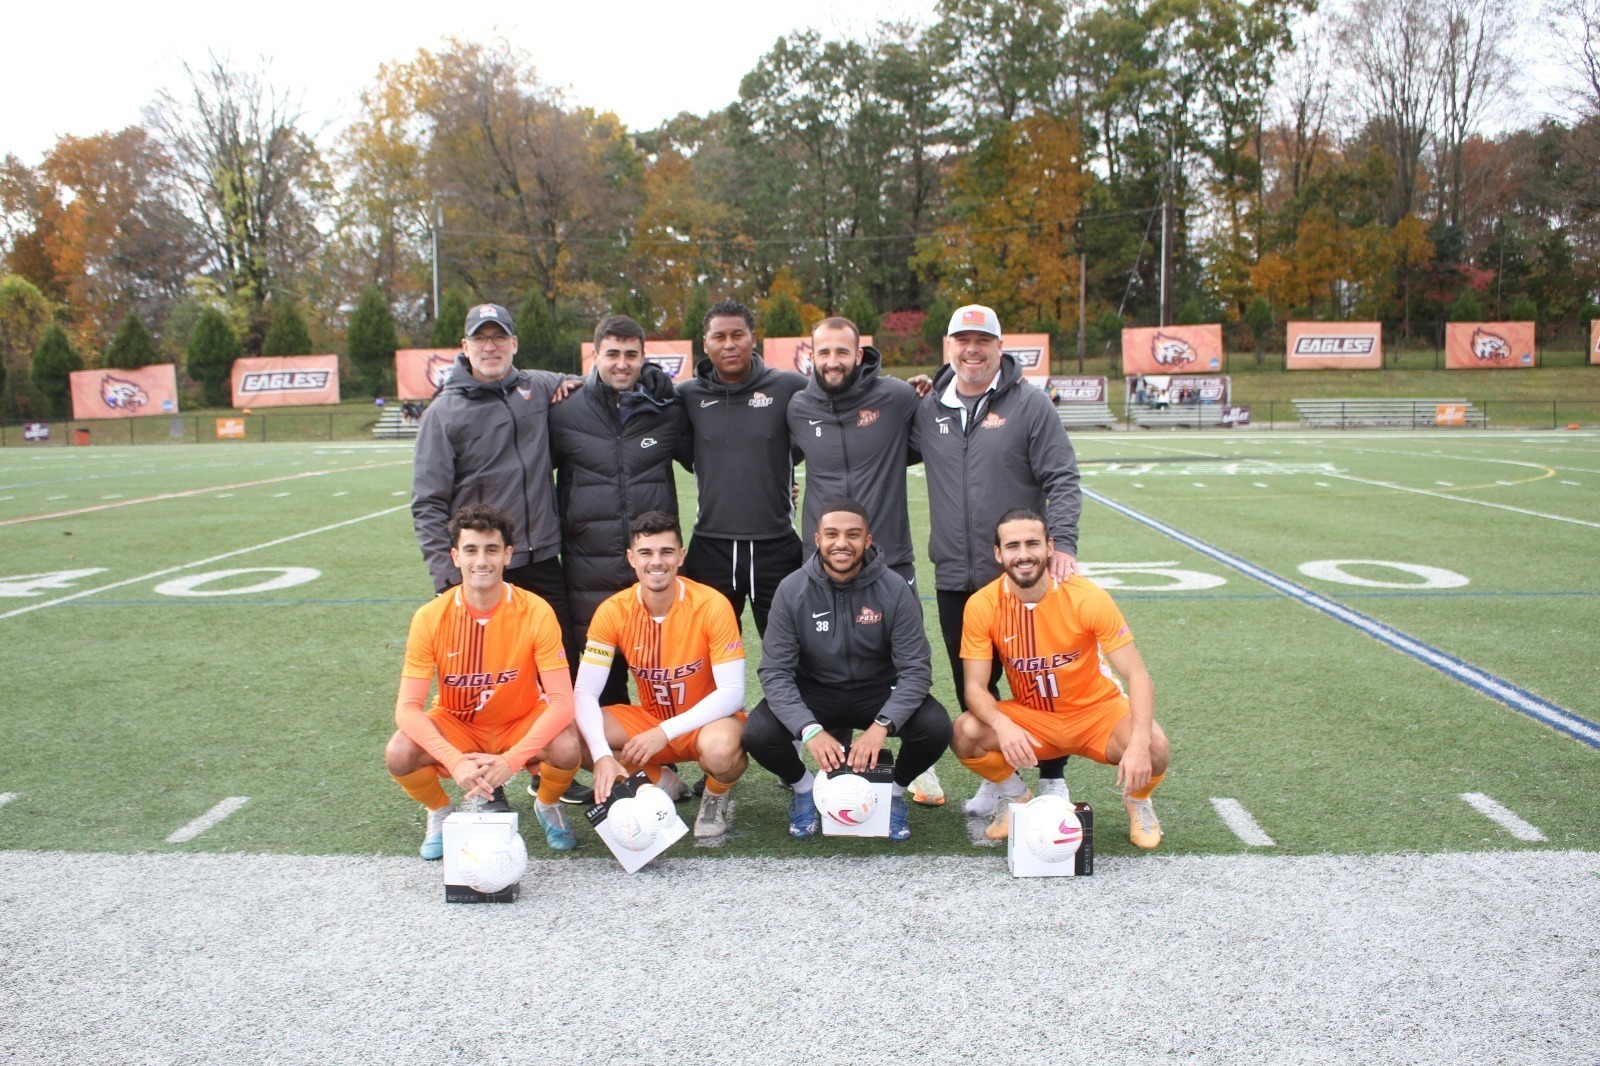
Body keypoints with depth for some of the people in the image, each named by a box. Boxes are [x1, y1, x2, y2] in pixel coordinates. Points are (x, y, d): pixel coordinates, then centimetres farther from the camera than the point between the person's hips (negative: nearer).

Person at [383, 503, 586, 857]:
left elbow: (561, 701, -23)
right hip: (457, 725, 1)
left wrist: (510, 761, -35)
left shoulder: (535, 612, -19)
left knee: (566, 748, -32)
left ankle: (547, 807, 5)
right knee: (399, 754, -28)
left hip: (521, 725, -1)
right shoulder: (431, 617, -17)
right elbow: (406, 708, -20)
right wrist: (455, 761, -36)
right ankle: (440, 814, 6)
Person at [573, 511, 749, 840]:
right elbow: (585, 693, -14)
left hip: (707, 721, -3)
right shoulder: (613, 611, -11)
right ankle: (660, 782, 5)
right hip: (649, 720, 4)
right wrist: (602, 755, -32)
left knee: (718, 747, -39)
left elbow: (732, 693, -22)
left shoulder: (711, 605, -19)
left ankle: (718, 796, 0)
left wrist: (665, 732, -30)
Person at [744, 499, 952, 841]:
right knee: (757, 733, -26)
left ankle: (894, 789, 7)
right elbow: (775, 671, -16)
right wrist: (810, 730, -31)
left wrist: (881, 726, -31)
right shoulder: (792, 591, -13)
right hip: (814, 691, 0)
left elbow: (916, 668, -16)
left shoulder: (894, 589, -14)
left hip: (879, 691, 0)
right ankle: (804, 787, 9)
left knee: (936, 727, -27)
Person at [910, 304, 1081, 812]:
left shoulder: (1029, 403, -2)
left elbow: (1062, 479, -6)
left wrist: (1062, 542, -17)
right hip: (954, 578, 4)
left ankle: (1052, 779, 19)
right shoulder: (927, 409, 9)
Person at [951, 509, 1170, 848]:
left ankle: (1137, 801, 9)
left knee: (1155, 748, -30)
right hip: (1028, 716, 1)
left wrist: (1139, 744, -37)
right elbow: (975, 686, -14)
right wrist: (1002, 725, -37)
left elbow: (1137, 675, -21)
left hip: (1095, 710, -1)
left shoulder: (1088, 598, -20)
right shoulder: (982, 606, -15)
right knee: (964, 734, -27)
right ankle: (1014, 796, 6)